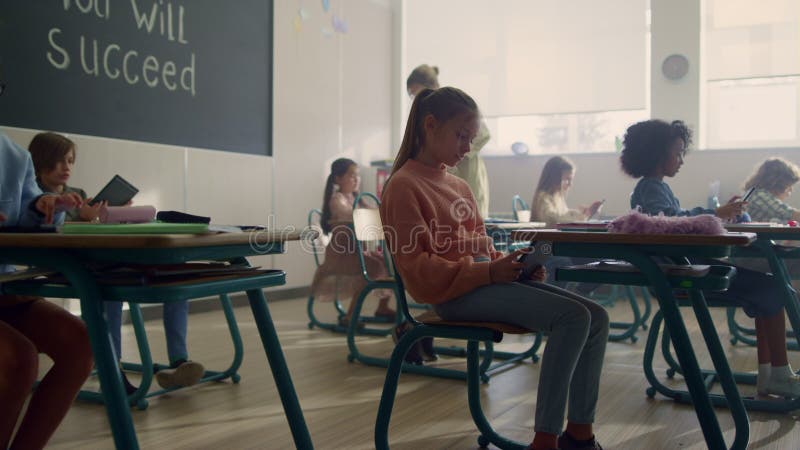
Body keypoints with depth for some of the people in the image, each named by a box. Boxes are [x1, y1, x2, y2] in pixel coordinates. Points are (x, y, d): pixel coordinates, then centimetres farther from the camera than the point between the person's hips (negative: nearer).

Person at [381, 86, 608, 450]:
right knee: (573, 318, -22)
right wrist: (488, 272, -21)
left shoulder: (458, 185, 20)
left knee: (596, 316, -2)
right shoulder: (403, 186, -7)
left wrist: (511, 264, 2)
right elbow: (417, 268, -15)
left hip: (486, 278, 9)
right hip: (455, 293, -8)